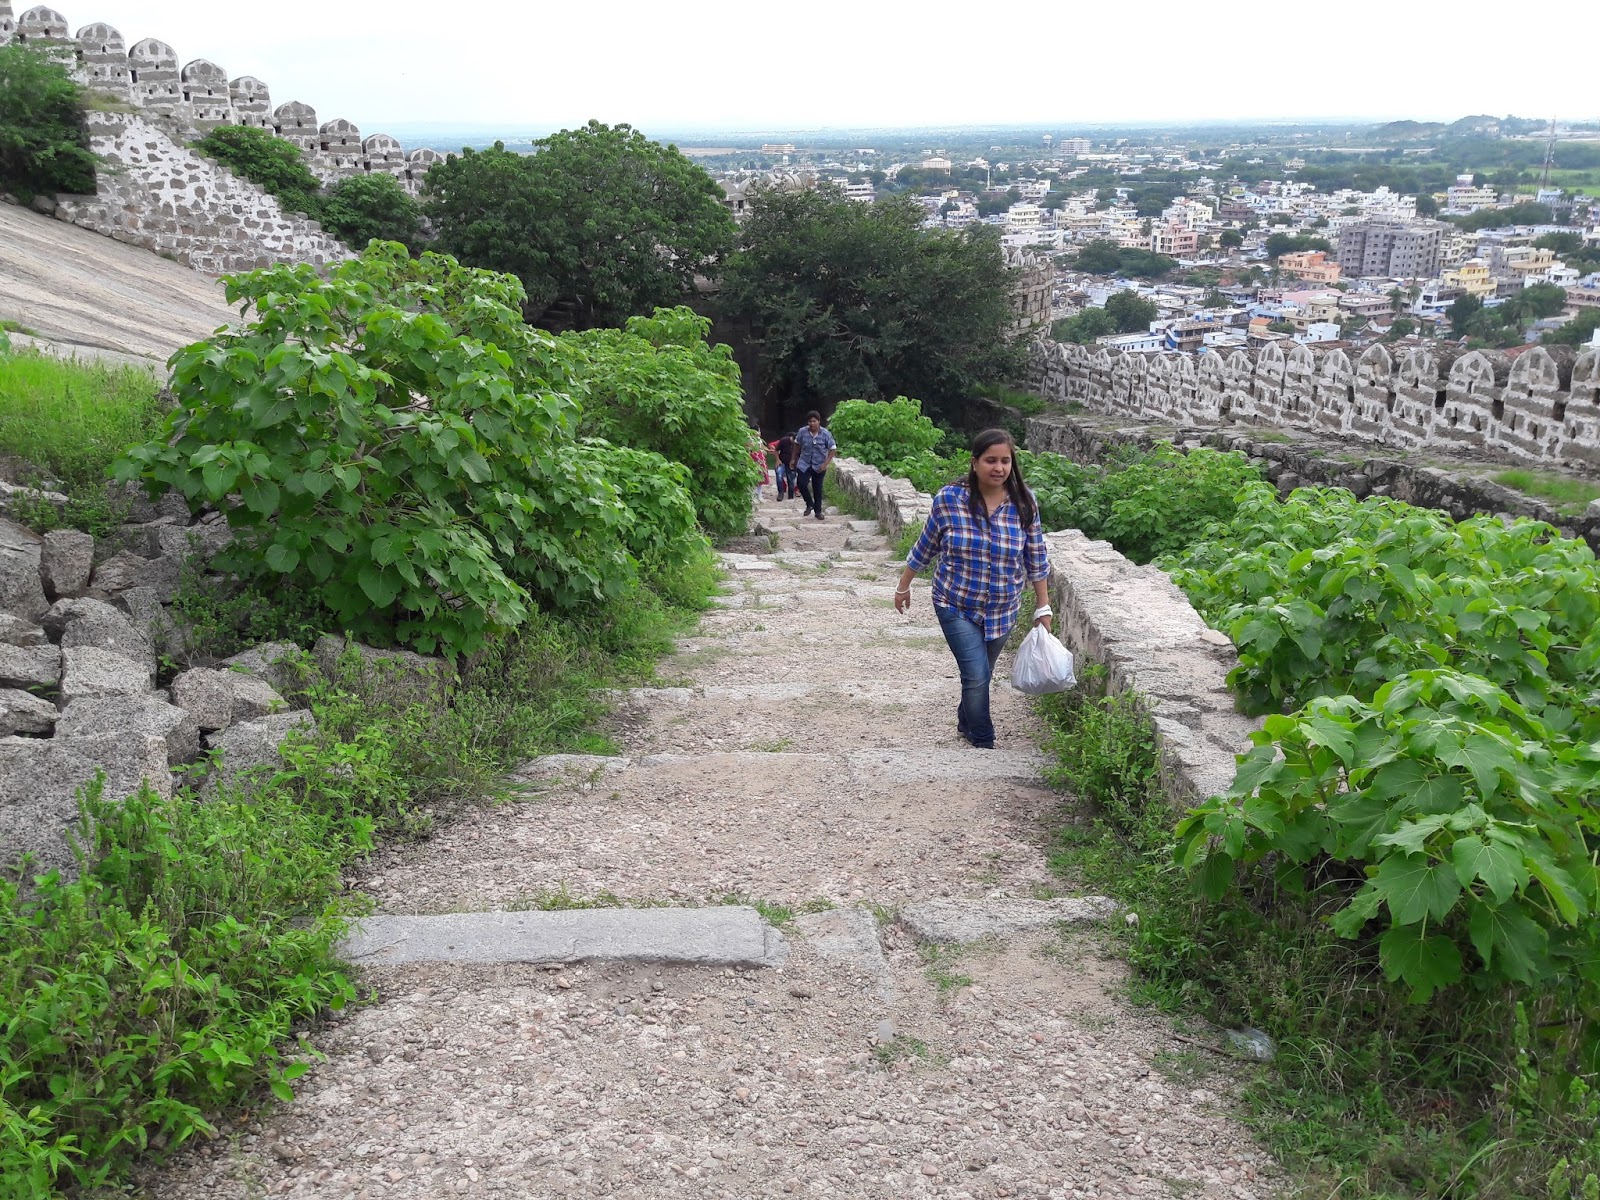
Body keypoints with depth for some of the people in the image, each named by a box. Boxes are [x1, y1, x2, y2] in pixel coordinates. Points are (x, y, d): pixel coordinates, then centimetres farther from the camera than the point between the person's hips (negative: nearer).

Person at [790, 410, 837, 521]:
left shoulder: (825, 434, -14)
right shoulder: (802, 432, -8)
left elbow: (833, 449, -9)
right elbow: (797, 445, 9)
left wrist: (825, 464, -17)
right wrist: (793, 459, 14)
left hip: (819, 466, -1)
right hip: (804, 464, 1)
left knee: (817, 489, 7)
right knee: (802, 484, -13)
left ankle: (818, 511, 23)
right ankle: (810, 505, 12)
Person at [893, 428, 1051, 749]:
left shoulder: (1024, 504, -8)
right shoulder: (949, 499, -14)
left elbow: (1036, 559, 1)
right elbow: (925, 547, 1)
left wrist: (1043, 608, 3)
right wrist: (903, 586, 9)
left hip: (1002, 611, 3)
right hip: (956, 606, -3)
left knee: (979, 674, 18)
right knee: (977, 675, -11)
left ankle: (966, 723, 45)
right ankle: (983, 743, 7)